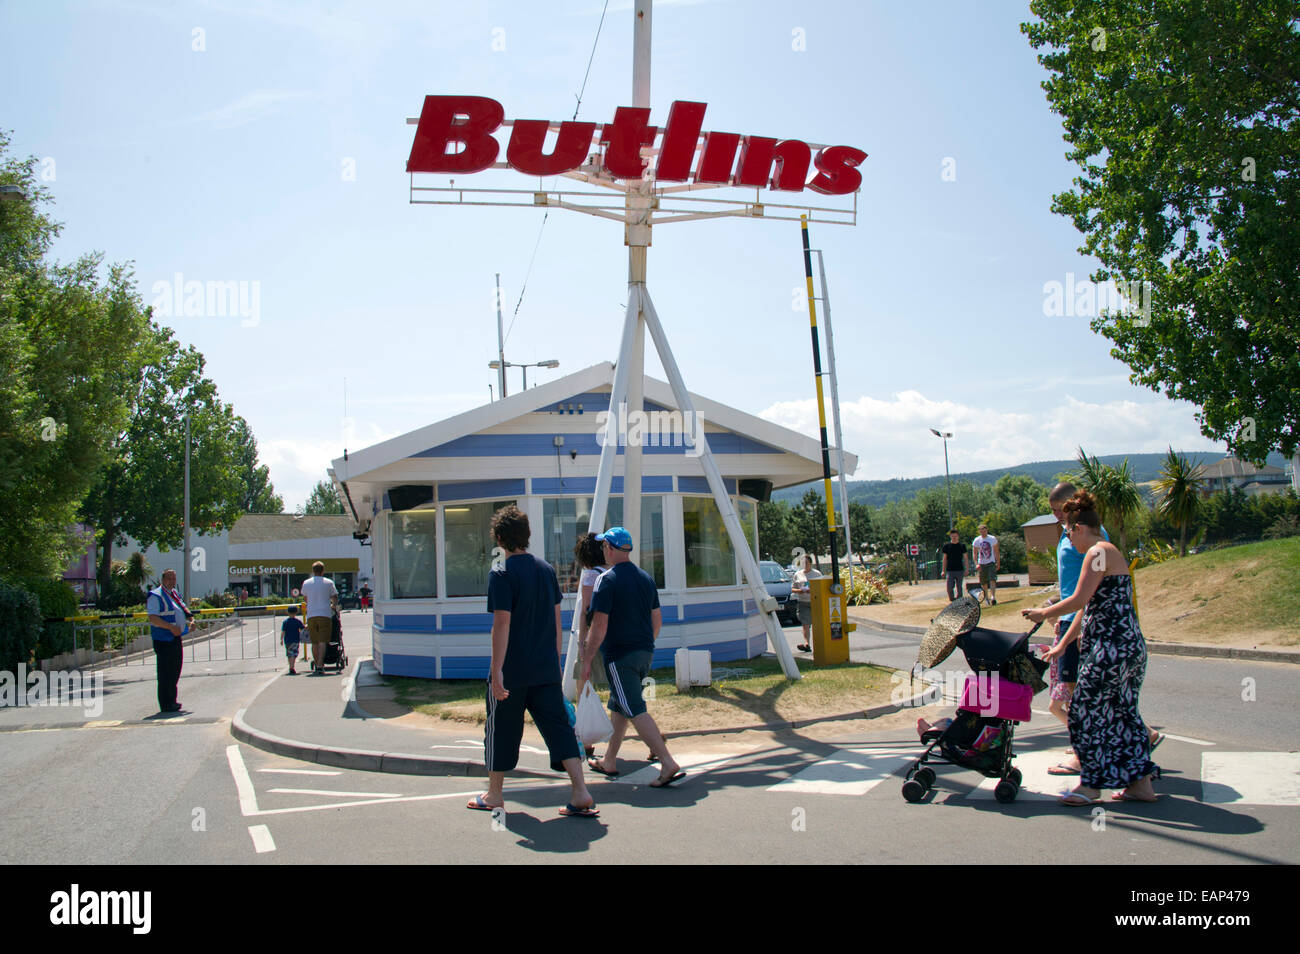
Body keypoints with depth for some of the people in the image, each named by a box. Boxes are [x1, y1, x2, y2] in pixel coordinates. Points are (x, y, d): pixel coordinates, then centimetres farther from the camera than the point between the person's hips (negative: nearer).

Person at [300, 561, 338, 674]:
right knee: (322, 642, -5)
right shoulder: (329, 582, 1)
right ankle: (319, 666, -15)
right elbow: (335, 598, 10)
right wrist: (333, 605, 31)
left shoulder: (306, 583, 7)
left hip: (311, 615, 2)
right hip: (325, 614, -2)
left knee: (314, 643, 12)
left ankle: (316, 665, 19)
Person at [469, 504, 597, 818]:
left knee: (502, 730, 10)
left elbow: (502, 624, -17)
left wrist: (496, 670, -16)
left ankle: (494, 794, 24)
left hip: (512, 671, -5)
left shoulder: (501, 574, -12)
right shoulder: (546, 569, 7)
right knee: (558, 725, 5)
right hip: (546, 670, 5)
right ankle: (580, 793, -3)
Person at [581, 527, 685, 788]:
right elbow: (657, 621, 15)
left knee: (636, 711, -9)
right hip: (645, 653, 8)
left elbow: (599, 626, -17)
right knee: (618, 706, 20)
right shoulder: (646, 578, 10)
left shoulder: (607, 580, -13)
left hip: (619, 656, -8)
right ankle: (609, 762, 29)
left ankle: (669, 765, -17)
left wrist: (587, 659, -10)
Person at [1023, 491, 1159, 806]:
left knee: (1085, 712, -1)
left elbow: (1079, 600, -16)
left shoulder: (1098, 552, -12)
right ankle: (1141, 783, 19)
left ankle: (1091, 785, 7)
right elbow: (1089, 606, 23)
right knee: (1124, 712, 14)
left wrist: (1043, 613, -1)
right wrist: (1063, 644, 26)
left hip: (1111, 648, -10)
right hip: (1131, 646, 10)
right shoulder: (1109, 553, 20)